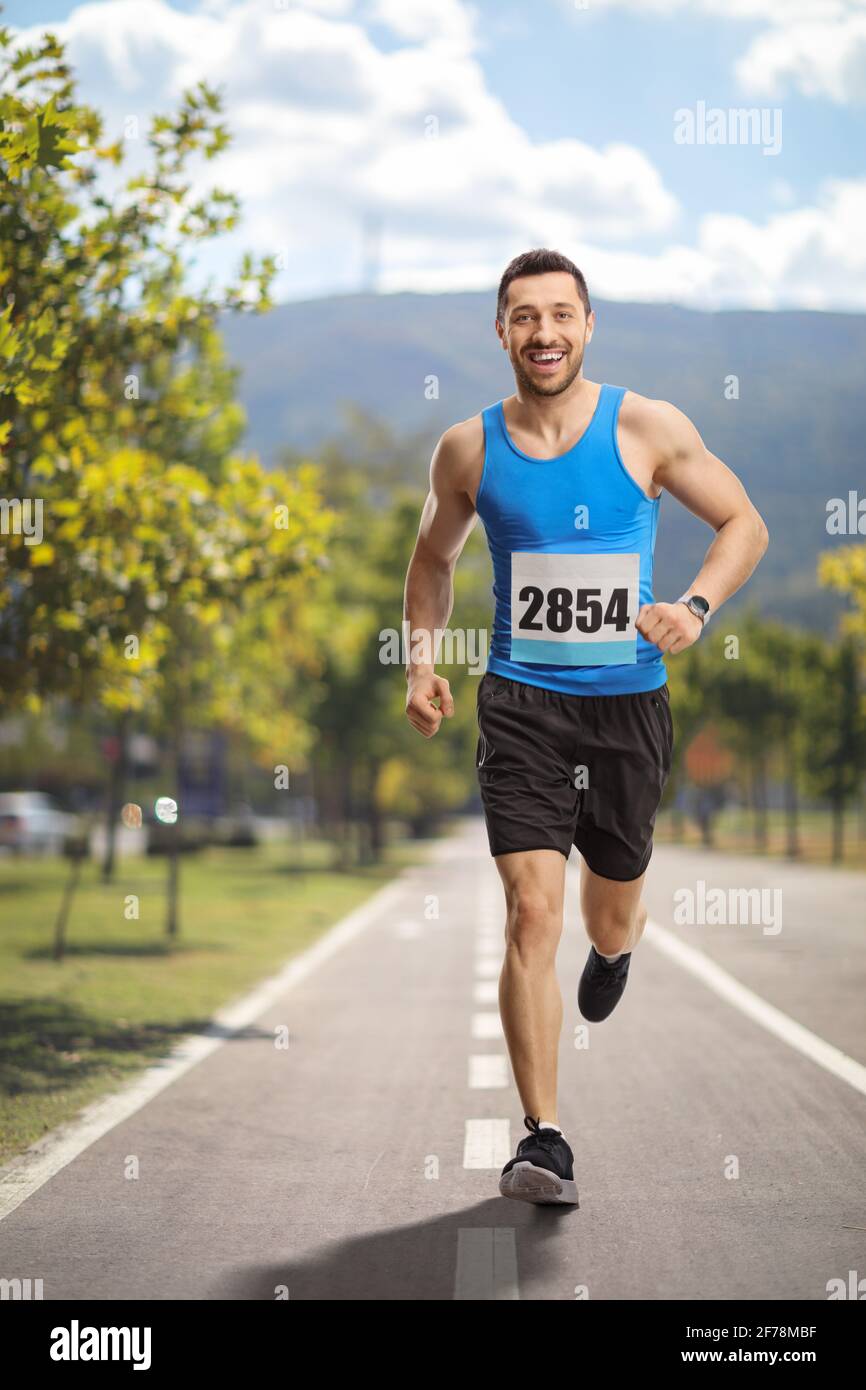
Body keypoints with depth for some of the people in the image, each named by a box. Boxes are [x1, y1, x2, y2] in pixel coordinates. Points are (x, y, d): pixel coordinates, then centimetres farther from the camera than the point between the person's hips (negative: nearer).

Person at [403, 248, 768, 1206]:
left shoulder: (647, 428, -4)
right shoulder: (469, 450, 1)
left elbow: (744, 525, 4)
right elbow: (434, 558, 17)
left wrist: (698, 605, -14)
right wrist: (421, 659, 3)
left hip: (627, 703, 1)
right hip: (520, 702, 0)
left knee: (609, 915, 15)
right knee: (532, 911, -14)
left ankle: (616, 946, 56)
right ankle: (544, 1141, -9)